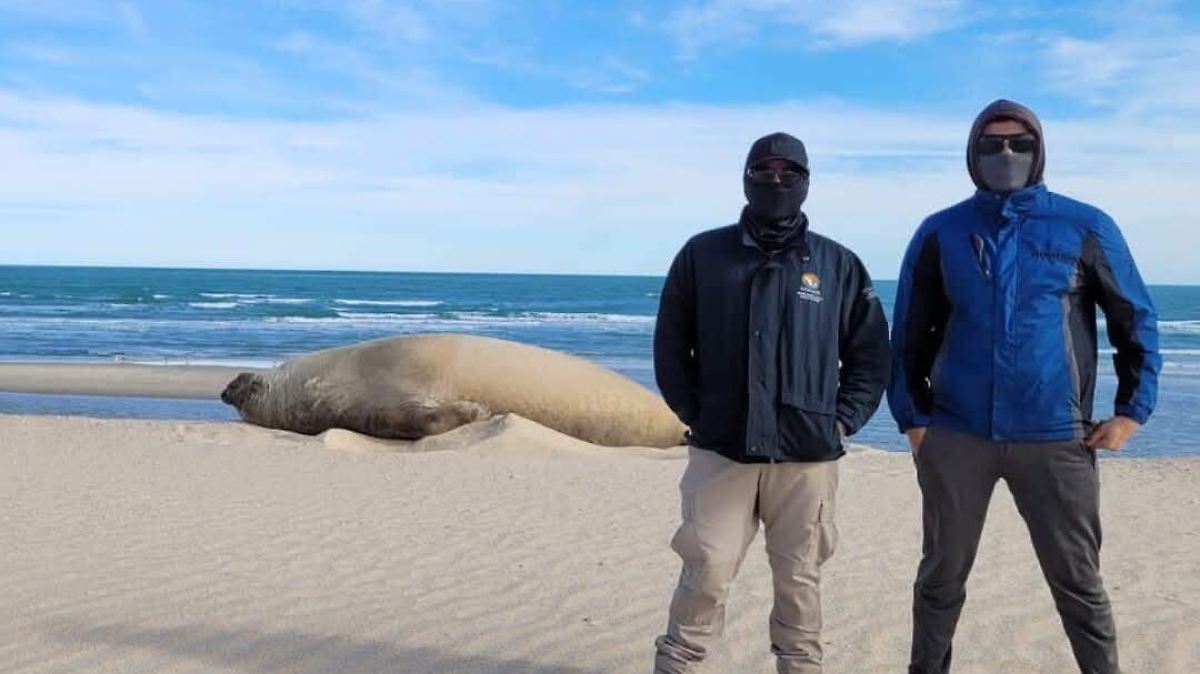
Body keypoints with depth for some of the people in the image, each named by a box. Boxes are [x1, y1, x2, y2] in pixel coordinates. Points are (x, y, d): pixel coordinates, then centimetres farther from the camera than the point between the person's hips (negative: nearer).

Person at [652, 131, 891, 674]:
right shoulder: (703, 256, 5)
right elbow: (670, 345, 9)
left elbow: (871, 355, 12)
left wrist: (841, 422, 2)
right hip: (720, 451, -1)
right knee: (706, 572, -1)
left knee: (799, 578, 10)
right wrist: (694, 414, 2)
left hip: (807, 456, 1)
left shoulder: (839, 266, 7)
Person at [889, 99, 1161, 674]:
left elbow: (1135, 320, 7)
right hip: (956, 435, 1)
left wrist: (1132, 408, 1)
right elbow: (910, 334, 9)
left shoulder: (1085, 228, 1)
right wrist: (912, 416, 3)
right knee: (941, 577, 12)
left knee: (1078, 582, 9)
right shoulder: (940, 233, 4)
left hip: (1054, 438, -1)